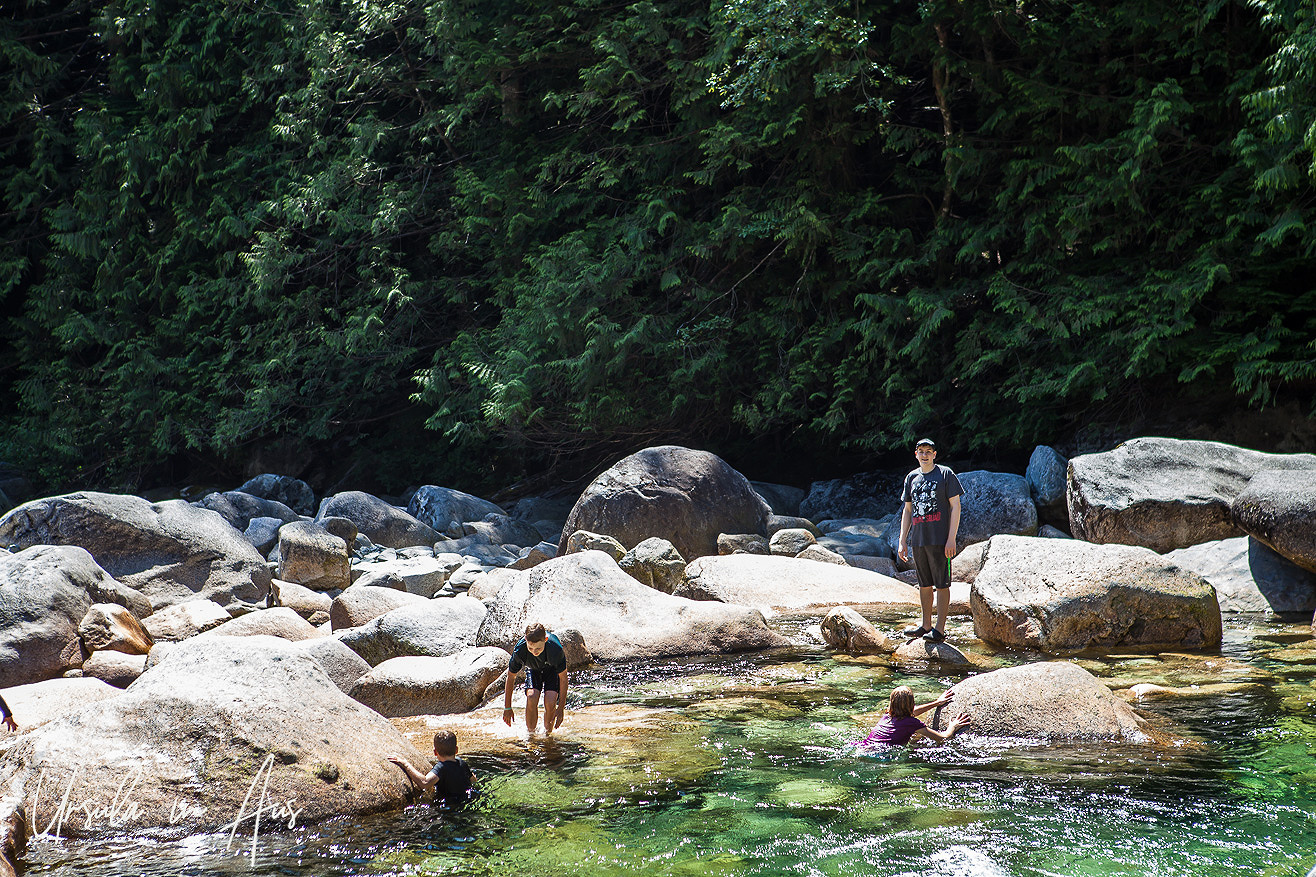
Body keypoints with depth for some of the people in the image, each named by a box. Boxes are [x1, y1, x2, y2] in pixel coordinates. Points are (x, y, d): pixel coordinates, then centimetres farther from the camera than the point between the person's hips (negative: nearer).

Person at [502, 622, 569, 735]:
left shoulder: (556, 649, -40)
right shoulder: (519, 650, -35)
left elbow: (563, 678, -24)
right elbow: (511, 677, -17)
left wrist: (561, 708, -22)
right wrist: (507, 708, -10)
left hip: (553, 670, -1)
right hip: (533, 669, 1)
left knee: (550, 702, -23)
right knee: (531, 697, -26)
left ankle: (547, 733, 4)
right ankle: (530, 732, -3)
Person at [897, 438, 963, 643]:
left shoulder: (945, 474, -1)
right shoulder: (912, 478, 13)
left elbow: (955, 506, -4)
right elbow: (907, 511, 18)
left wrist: (951, 538, -11)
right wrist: (902, 541, 12)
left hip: (939, 540, -5)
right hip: (918, 540, 5)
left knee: (941, 584, -3)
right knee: (924, 584, 12)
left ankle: (940, 628, 0)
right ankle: (926, 625, 20)